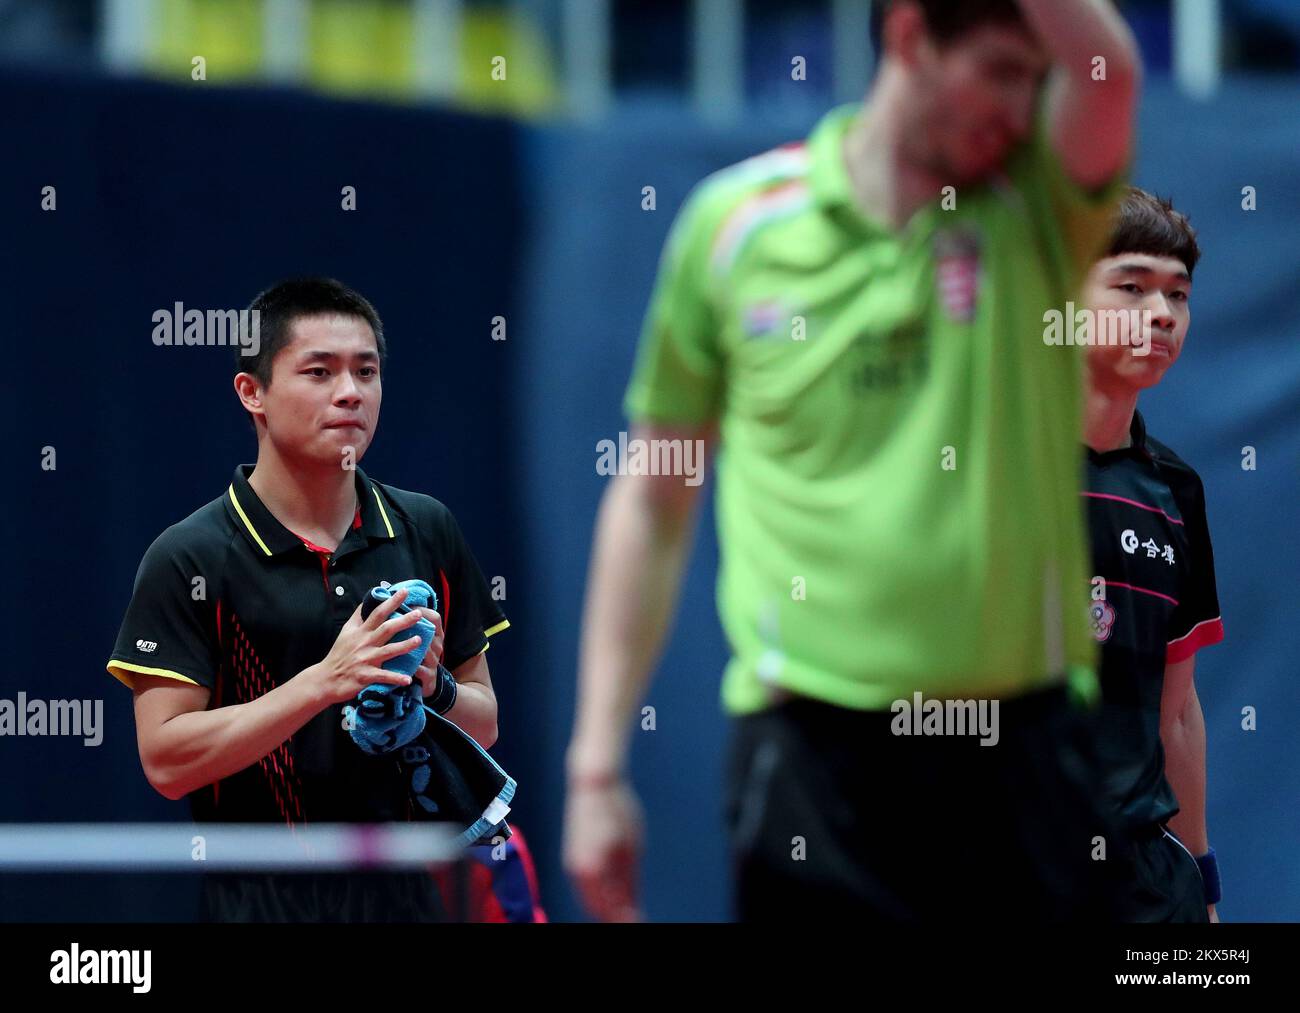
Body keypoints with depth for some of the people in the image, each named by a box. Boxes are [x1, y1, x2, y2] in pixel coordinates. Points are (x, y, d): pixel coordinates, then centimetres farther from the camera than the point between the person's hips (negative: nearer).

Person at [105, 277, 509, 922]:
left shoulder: (427, 531, 6)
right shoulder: (188, 558, -7)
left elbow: (482, 726, 11)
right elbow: (166, 760, -13)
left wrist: (432, 686, -11)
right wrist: (325, 681, -21)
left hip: (408, 892, 4)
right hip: (260, 899, -3)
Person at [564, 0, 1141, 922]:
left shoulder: (1040, 205, 2)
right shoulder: (737, 220, 3)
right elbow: (651, 506, 8)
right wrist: (598, 765, 5)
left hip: (1021, 750, 1)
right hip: (811, 737, -1)